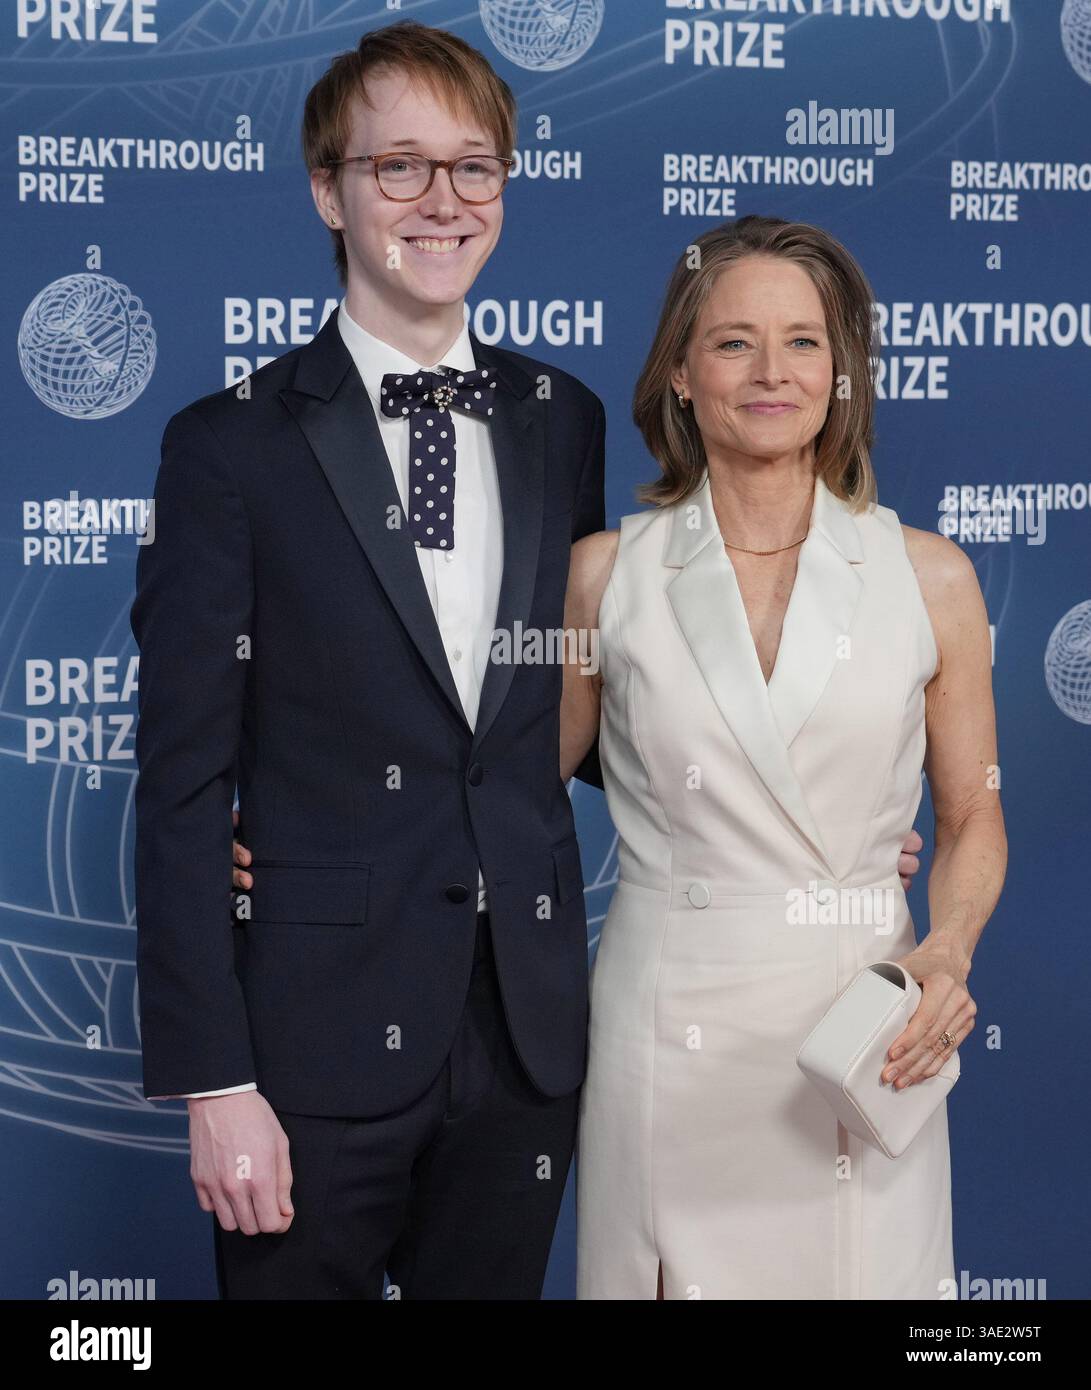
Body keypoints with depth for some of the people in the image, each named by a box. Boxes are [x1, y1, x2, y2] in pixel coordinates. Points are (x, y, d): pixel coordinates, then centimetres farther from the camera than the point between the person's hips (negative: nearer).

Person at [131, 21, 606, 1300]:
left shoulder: (564, 423, 7)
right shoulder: (233, 445, -6)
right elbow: (183, 787, -7)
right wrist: (213, 1082, -12)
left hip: (526, 1035, 4)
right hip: (318, 1038, -4)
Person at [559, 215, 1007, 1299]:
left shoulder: (930, 577, 1)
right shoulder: (605, 574, 1)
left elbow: (972, 816, 9)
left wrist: (948, 952, -9)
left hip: (865, 1031, 0)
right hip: (669, 1035, 0)